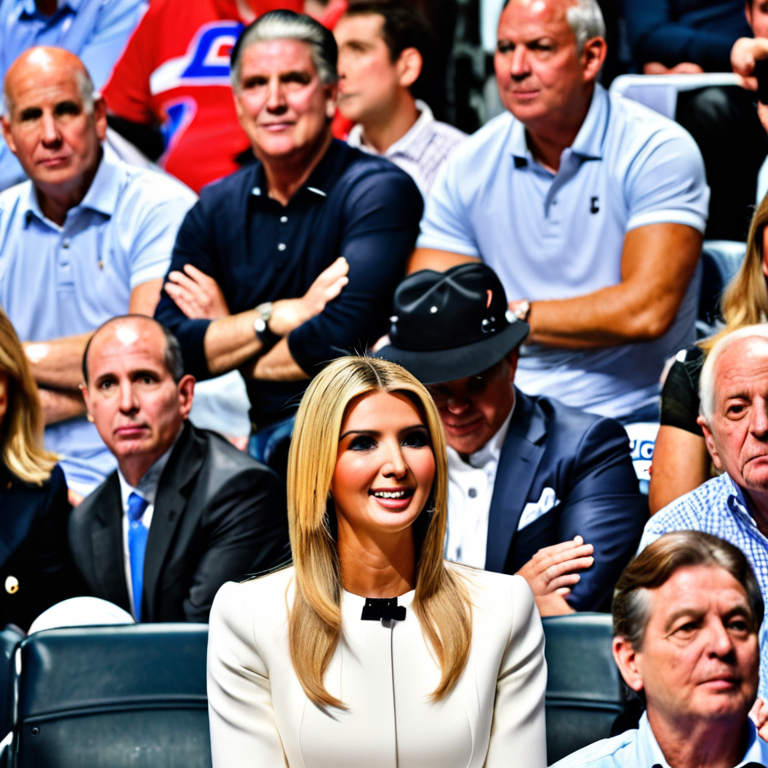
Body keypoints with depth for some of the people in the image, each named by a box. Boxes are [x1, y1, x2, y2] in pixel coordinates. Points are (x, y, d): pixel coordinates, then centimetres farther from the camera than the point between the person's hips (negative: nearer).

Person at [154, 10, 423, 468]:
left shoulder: (379, 192, -7)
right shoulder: (216, 210, 11)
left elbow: (341, 338, -18)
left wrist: (227, 340, -2)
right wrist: (276, 317, -12)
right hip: (264, 437, 6)